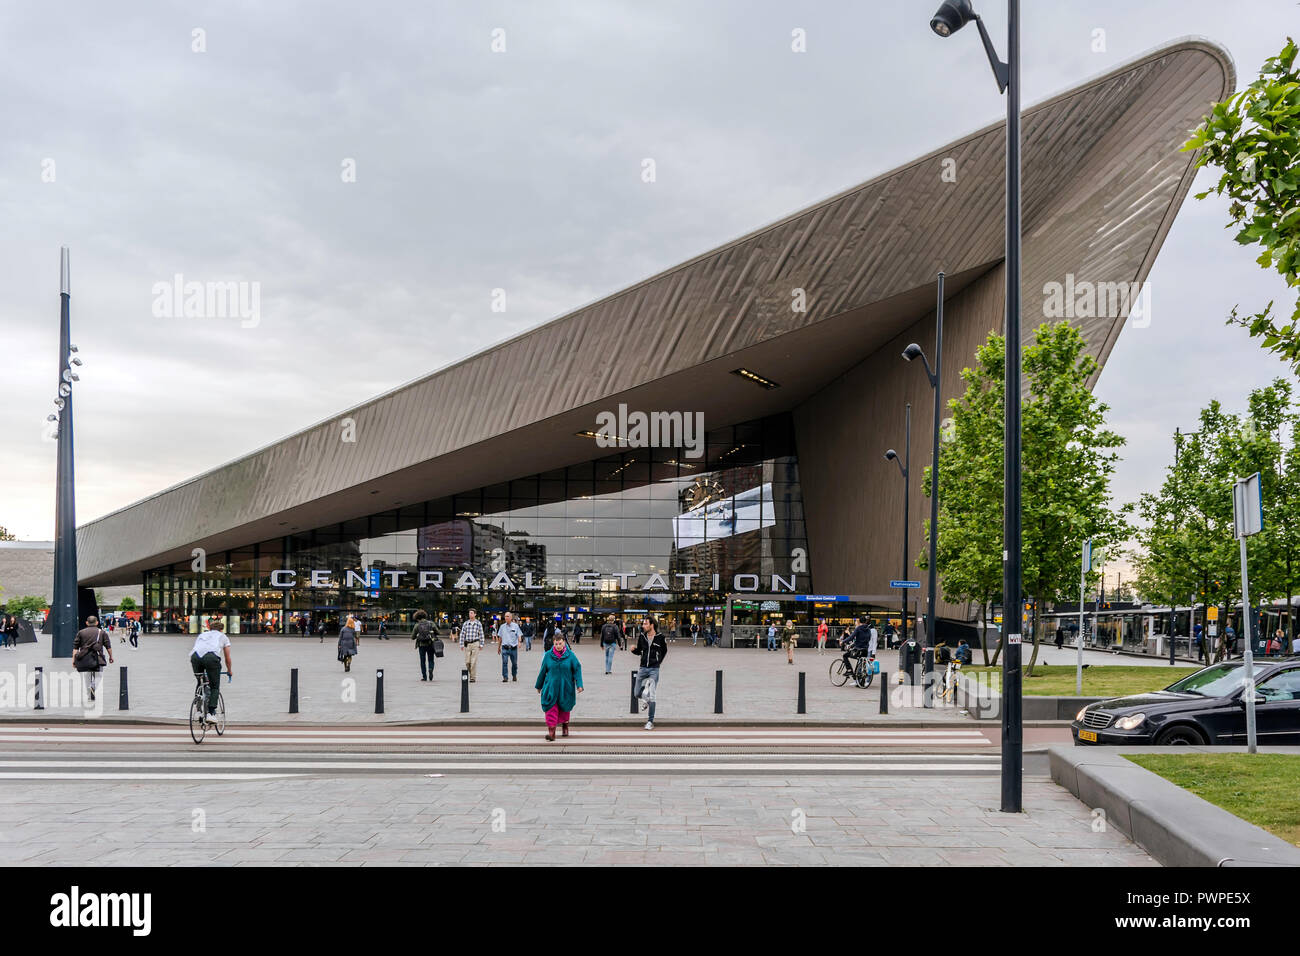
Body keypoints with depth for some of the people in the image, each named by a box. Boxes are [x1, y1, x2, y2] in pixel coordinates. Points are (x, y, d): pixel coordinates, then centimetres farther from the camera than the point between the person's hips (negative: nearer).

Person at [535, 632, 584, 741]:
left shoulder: (570, 655, -5)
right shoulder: (548, 655, -2)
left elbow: (577, 670, -3)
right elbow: (542, 671, 7)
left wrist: (579, 685, -13)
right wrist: (539, 686, 14)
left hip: (565, 687, 0)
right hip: (551, 687, 0)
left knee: (564, 707, 14)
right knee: (551, 708, -11)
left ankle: (565, 726, 38)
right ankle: (551, 731, -13)